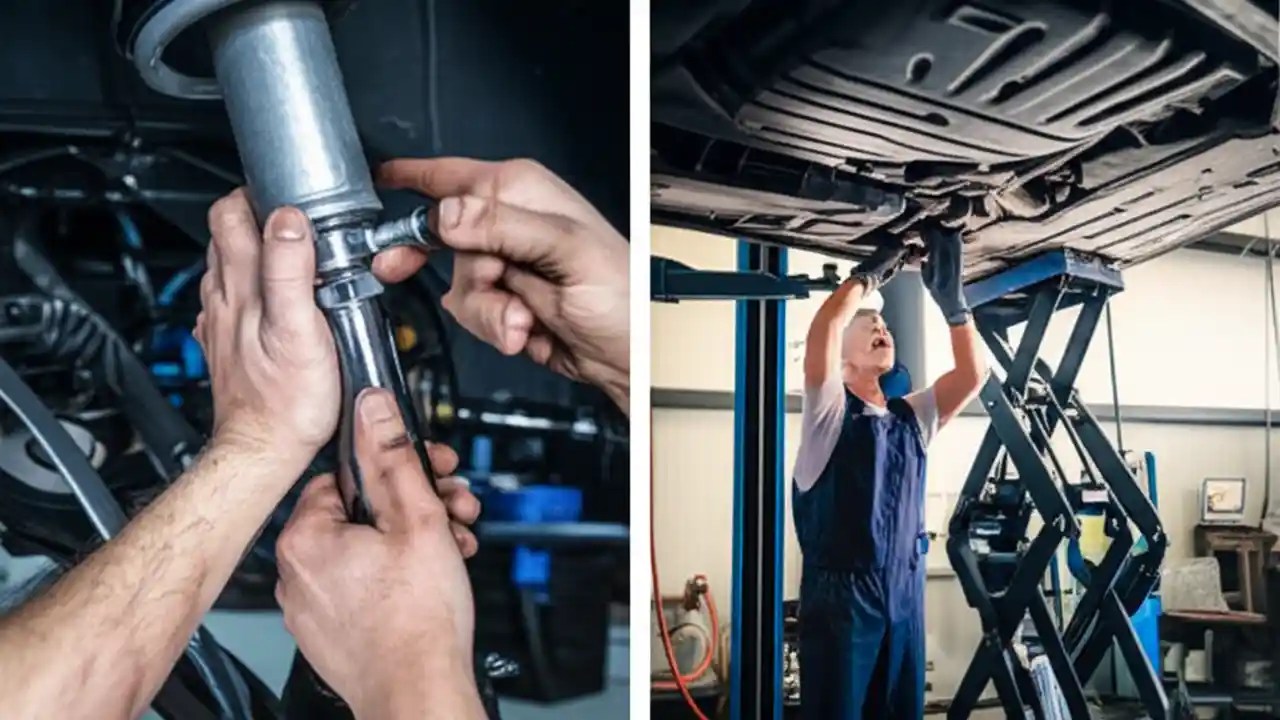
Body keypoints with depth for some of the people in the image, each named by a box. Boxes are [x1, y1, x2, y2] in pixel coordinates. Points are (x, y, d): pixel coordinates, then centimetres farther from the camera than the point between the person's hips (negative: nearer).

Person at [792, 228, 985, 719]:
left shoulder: (913, 416, 14)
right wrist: (869, 274, -10)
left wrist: (950, 298, -4)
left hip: (904, 597, 6)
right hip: (838, 596, -6)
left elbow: (972, 374, 3)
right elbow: (822, 335, -20)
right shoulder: (830, 411, -3)